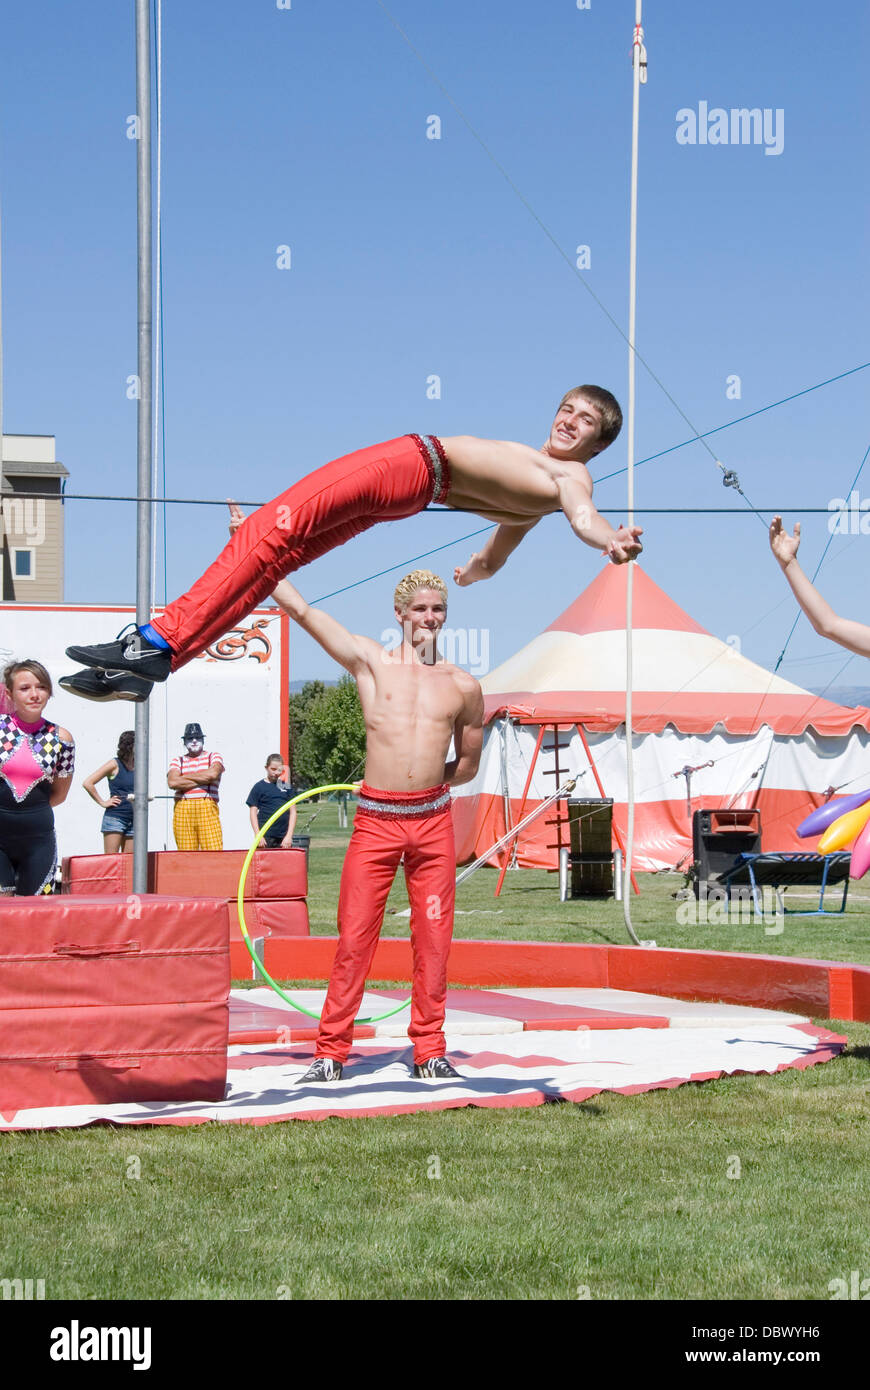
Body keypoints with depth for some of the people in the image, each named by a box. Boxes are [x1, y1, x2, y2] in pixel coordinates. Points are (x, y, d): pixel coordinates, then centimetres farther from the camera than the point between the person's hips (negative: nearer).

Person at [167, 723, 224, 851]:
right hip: (182, 810, 1)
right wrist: (202, 780, -3)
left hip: (207, 809, -1)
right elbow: (172, 782, -3)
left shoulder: (214, 757, 16)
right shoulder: (177, 761, 18)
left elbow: (213, 773, -7)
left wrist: (184, 777, 2)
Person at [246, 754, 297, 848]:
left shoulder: (286, 787, 11)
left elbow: (293, 812, 10)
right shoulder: (259, 787, 2)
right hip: (266, 837, -3)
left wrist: (289, 835, 0)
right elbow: (253, 812, 1)